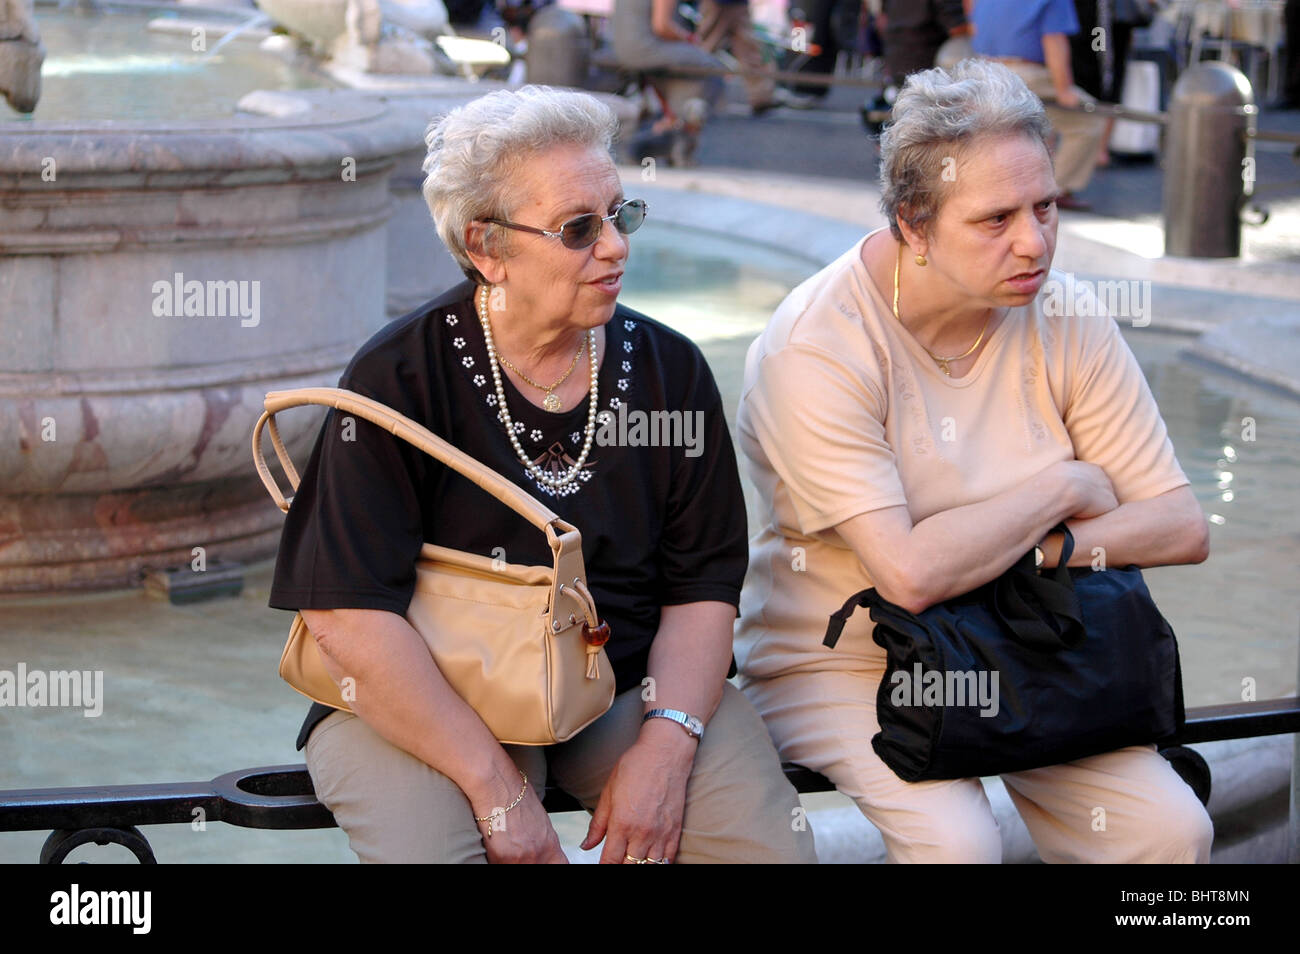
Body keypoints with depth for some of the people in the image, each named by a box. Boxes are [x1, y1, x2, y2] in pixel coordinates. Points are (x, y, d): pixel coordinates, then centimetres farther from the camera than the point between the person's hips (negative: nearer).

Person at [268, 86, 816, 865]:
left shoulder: (670, 370, 2)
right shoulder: (396, 381, -11)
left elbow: (702, 587, 3)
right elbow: (348, 616, -17)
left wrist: (666, 743, -16)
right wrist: (495, 785, -22)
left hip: (632, 684, 3)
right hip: (427, 701, -3)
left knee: (772, 843, -19)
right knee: (426, 843, -31)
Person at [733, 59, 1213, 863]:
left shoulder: (1065, 320, -5)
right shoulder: (818, 347, -21)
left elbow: (1183, 528, -5)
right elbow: (909, 573, -30)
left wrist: (1042, 549, -21)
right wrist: (1065, 486, -17)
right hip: (839, 664, -4)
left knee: (1170, 827, -14)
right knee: (956, 839, -30)